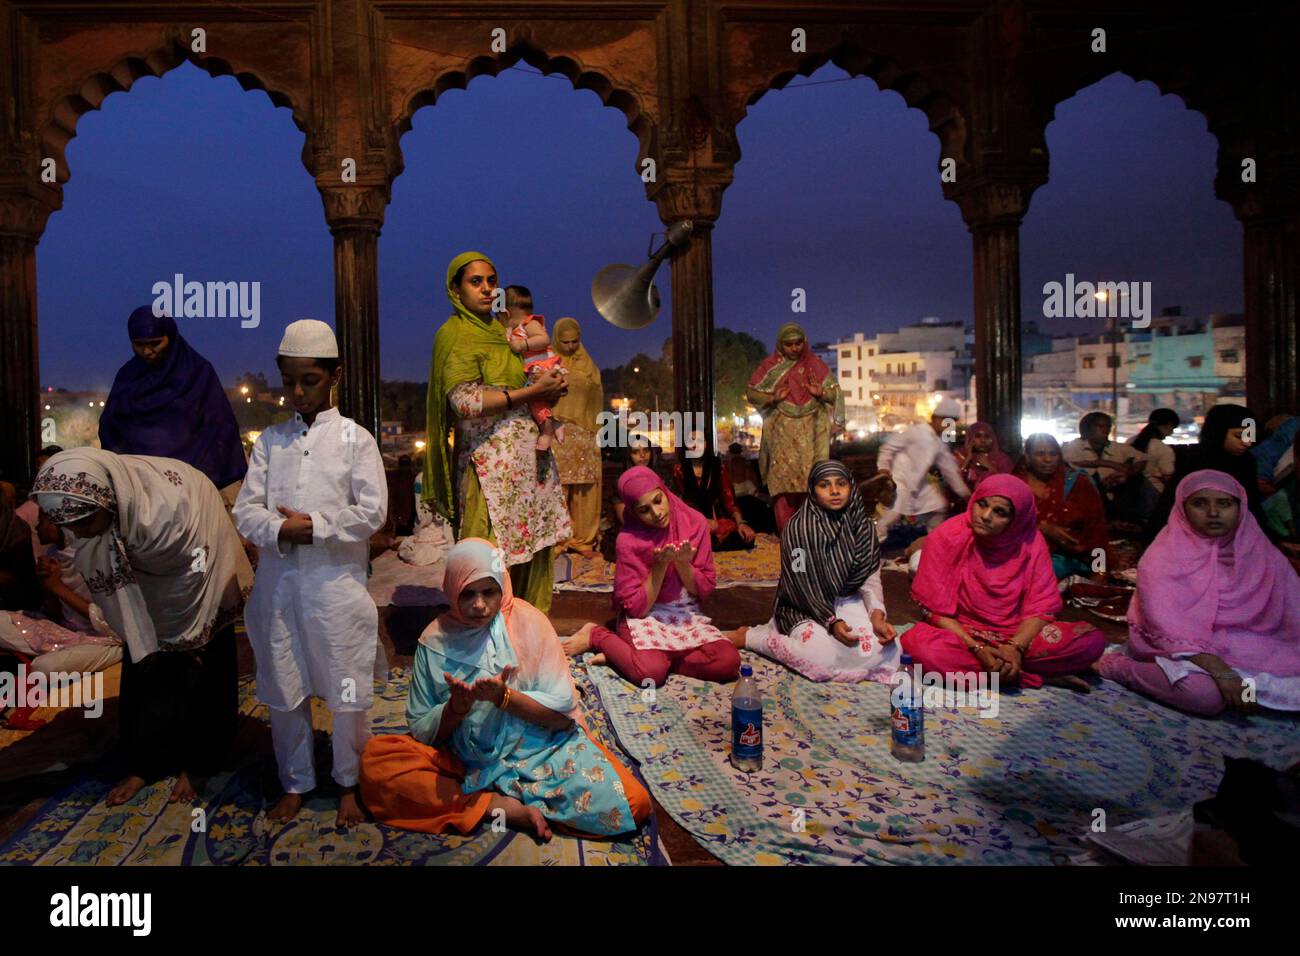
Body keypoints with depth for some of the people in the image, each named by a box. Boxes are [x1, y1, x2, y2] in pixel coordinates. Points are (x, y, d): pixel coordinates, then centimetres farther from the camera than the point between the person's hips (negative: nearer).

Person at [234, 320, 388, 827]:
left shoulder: (355, 438, -1)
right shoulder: (270, 440, 9)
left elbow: (372, 512, -8)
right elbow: (246, 510, 3)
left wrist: (314, 526, -14)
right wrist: (280, 530, -15)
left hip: (336, 581, -3)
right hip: (278, 581, 4)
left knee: (346, 690, 5)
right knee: (283, 690, 13)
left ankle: (349, 784, 25)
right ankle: (295, 784, 32)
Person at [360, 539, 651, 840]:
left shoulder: (528, 622, -9)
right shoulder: (435, 640, -4)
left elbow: (563, 711, -10)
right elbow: (421, 730, -1)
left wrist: (504, 696, -24)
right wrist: (455, 708, -22)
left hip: (539, 748, -1)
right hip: (466, 758, 2)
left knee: (633, 803, -23)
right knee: (375, 759, -22)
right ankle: (504, 807, -19)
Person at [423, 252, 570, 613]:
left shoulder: (498, 331, 18)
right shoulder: (455, 335, -6)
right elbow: (465, 401, -19)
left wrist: (548, 390, 9)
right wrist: (533, 391, -15)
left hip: (528, 458, 8)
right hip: (491, 463, -8)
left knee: (532, 550, 10)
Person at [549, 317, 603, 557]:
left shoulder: (588, 366, 16)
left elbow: (596, 400, 15)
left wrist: (595, 433, 5)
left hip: (584, 435, 3)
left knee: (584, 489, -1)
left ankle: (582, 539, 6)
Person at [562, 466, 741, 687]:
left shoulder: (694, 522, -7)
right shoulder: (628, 540, -14)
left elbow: (705, 590, -2)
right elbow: (636, 607, -13)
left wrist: (682, 564, -21)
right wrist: (660, 566, -23)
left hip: (688, 615, 5)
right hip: (645, 617, -4)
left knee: (729, 662, -23)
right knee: (650, 671, -34)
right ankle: (595, 636, -4)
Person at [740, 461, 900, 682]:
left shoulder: (862, 525, -1)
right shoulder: (798, 528, -17)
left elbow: (870, 578, -1)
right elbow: (801, 587, -15)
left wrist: (877, 615, -18)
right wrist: (831, 622, -24)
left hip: (847, 601, 6)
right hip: (804, 608, -6)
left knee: (881, 647, -19)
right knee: (824, 656, -32)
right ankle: (750, 636, -6)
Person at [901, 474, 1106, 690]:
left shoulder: (1030, 541, -7)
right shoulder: (946, 538, -14)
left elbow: (1041, 607, -6)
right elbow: (936, 609, -12)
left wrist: (1015, 647, -24)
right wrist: (977, 649, -23)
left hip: (1017, 635, 2)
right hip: (962, 634, -1)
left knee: (1091, 640, -19)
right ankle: (1040, 677, -21)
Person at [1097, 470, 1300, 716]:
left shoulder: (1264, 555, 2)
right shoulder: (1162, 557, -12)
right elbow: (1167, 628, -19)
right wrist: (1220, 671, -30)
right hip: (1178, 650, -5)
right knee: (1204, 695, -32)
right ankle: (1118, 666, -11)